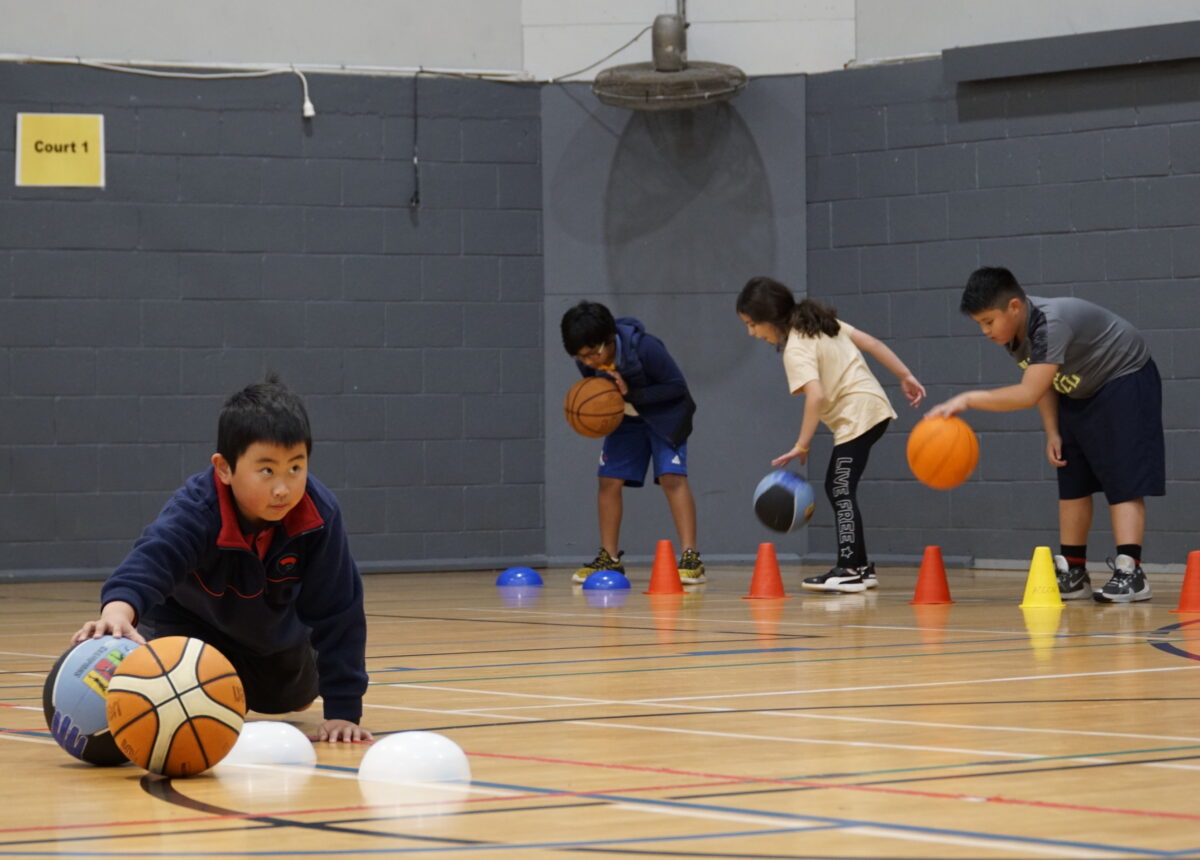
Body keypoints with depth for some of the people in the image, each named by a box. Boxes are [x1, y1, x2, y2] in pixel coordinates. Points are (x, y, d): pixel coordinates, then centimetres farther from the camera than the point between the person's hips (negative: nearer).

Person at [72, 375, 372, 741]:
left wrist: (343, 709, -30)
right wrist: (118, 609, -86)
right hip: (188, 619, -3)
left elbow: (339, 612, -29)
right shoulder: (196, 510, -43)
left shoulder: (319, 515, -35)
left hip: (272, 629, 3)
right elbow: (152, 559, -62)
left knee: (295, 697, 20)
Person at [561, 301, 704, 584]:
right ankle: (609, 558, 11)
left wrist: (632, 394, -33)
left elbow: (678, 385, -25)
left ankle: (690, 558, -22)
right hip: (625, 419, 5)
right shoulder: (586, 361, -17)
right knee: (609, 481, -1)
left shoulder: (644, 347, -33)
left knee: (672, 476, -19)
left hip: (663, 414, -5)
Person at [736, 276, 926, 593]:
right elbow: (871, 343, 11)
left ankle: (849, 570, -19)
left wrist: (801, 446, -27)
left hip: (857, 413, -10)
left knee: (841, 490, -13)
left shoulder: (796, 349, -17)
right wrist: (905, 376, 16)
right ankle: (860, 566, 17)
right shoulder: (819, 322, 10)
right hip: (873, 407, 10)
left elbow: (816, 395, -31)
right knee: (837, 488, 14)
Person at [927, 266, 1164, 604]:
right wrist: (1052, 432, -3)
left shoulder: (1050, 324, -37)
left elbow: (1028, 393, -43)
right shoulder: (1013, 332, -9)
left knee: (1124, 479, -17)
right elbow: (1044, 382, 6)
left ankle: (1130, 572, -24)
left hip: (1124, 381, -9)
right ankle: (1073, 573, 11)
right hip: (1079, 393, 9)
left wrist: (968, 400, -41)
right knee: (1072, 481, 7)